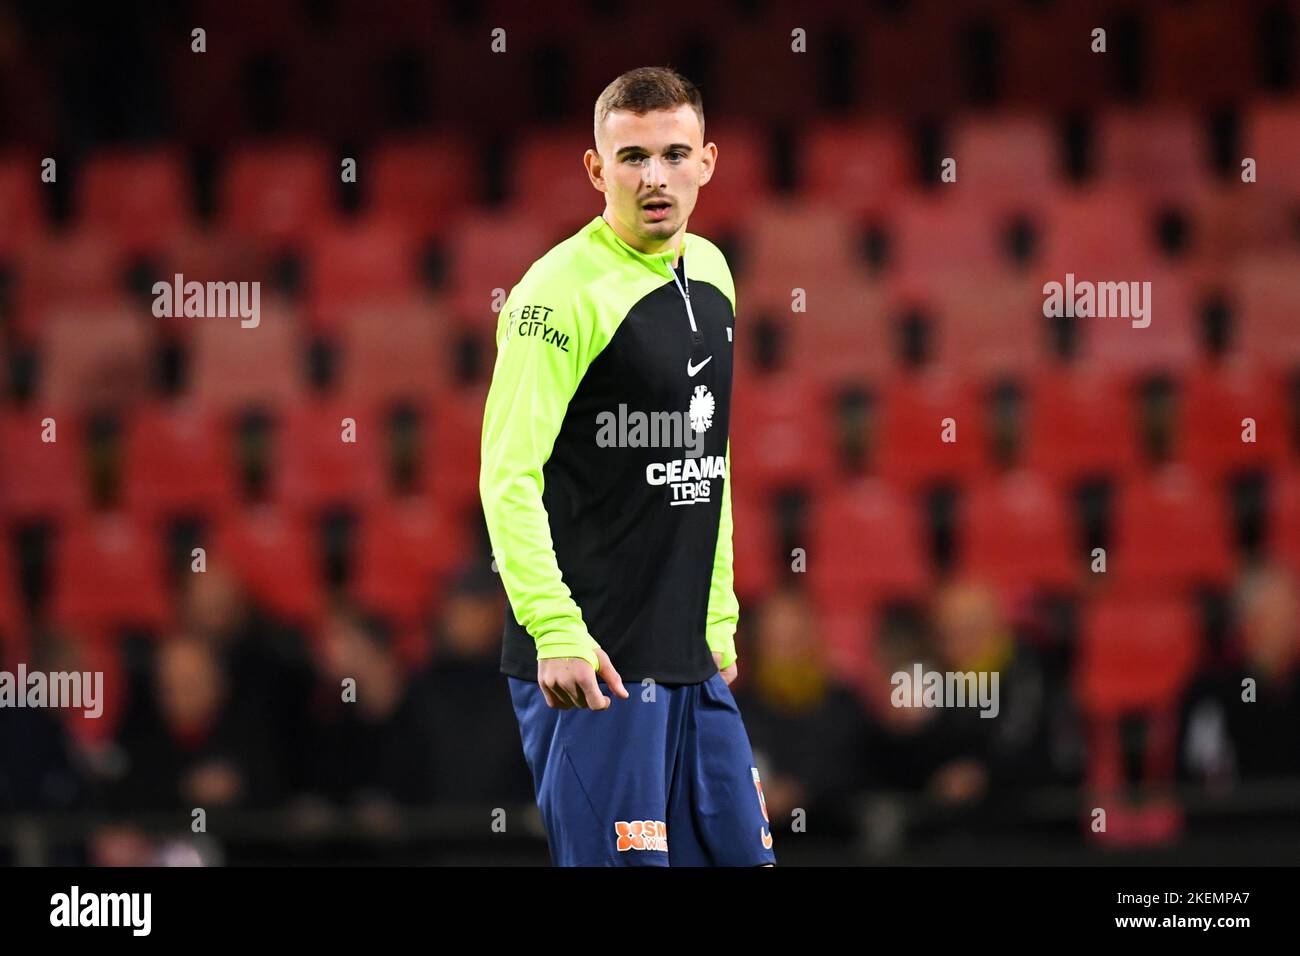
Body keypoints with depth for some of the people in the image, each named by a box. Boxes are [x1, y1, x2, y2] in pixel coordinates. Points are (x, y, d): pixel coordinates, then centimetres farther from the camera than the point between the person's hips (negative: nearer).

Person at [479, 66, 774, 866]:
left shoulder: (710, 273, 12)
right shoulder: (562, 291, -12)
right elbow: (508, 477, -18)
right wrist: (556, 633, -26)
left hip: (692, 663, 8)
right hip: (592, 665, -8)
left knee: (738, 852, 9)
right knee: (618, 861, -8)